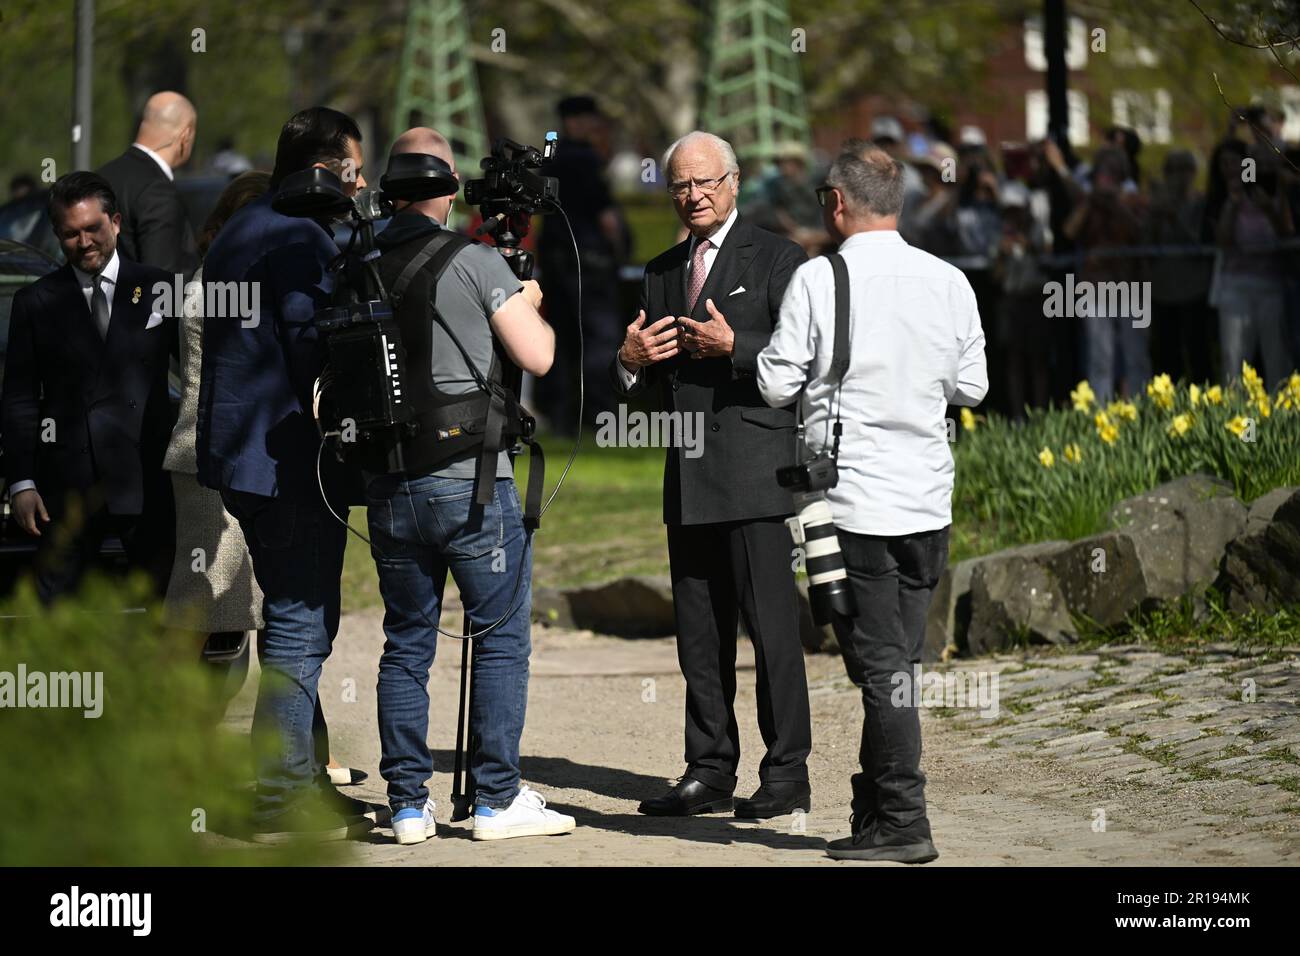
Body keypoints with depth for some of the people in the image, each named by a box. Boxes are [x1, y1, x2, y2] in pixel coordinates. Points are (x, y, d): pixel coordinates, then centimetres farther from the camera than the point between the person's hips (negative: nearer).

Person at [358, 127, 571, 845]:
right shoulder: (474, 261, -9)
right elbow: (537, 356, -8)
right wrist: (530, 305, 10)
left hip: (388, 485, 5)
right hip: (469, 482, -5)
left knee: (406, 643, 11)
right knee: (502, 637, 5)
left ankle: (408, 804, 11)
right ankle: (497, 799, 4)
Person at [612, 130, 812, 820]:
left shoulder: (775, 258, -1)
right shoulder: (662, 272, 19)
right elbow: (646, 378, 22)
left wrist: (733, 347, -20)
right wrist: (631, 362, 1)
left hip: (753, 473, -7)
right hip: (688, 479, 7)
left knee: (771, 626, -6)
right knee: (699, 634, 8)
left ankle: (786, 775, -2)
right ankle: (710, 773, 14)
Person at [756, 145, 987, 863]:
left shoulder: (818, 280, -10)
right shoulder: (948, 282, 2)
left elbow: (777, 385, -7)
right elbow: (971, 386, 10)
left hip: (854, 500, -5)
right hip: (928, 499, 5)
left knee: (881, 667, -2)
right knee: (899, 662, 12)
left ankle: (903, 822, -2)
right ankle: (875, 805, 18)